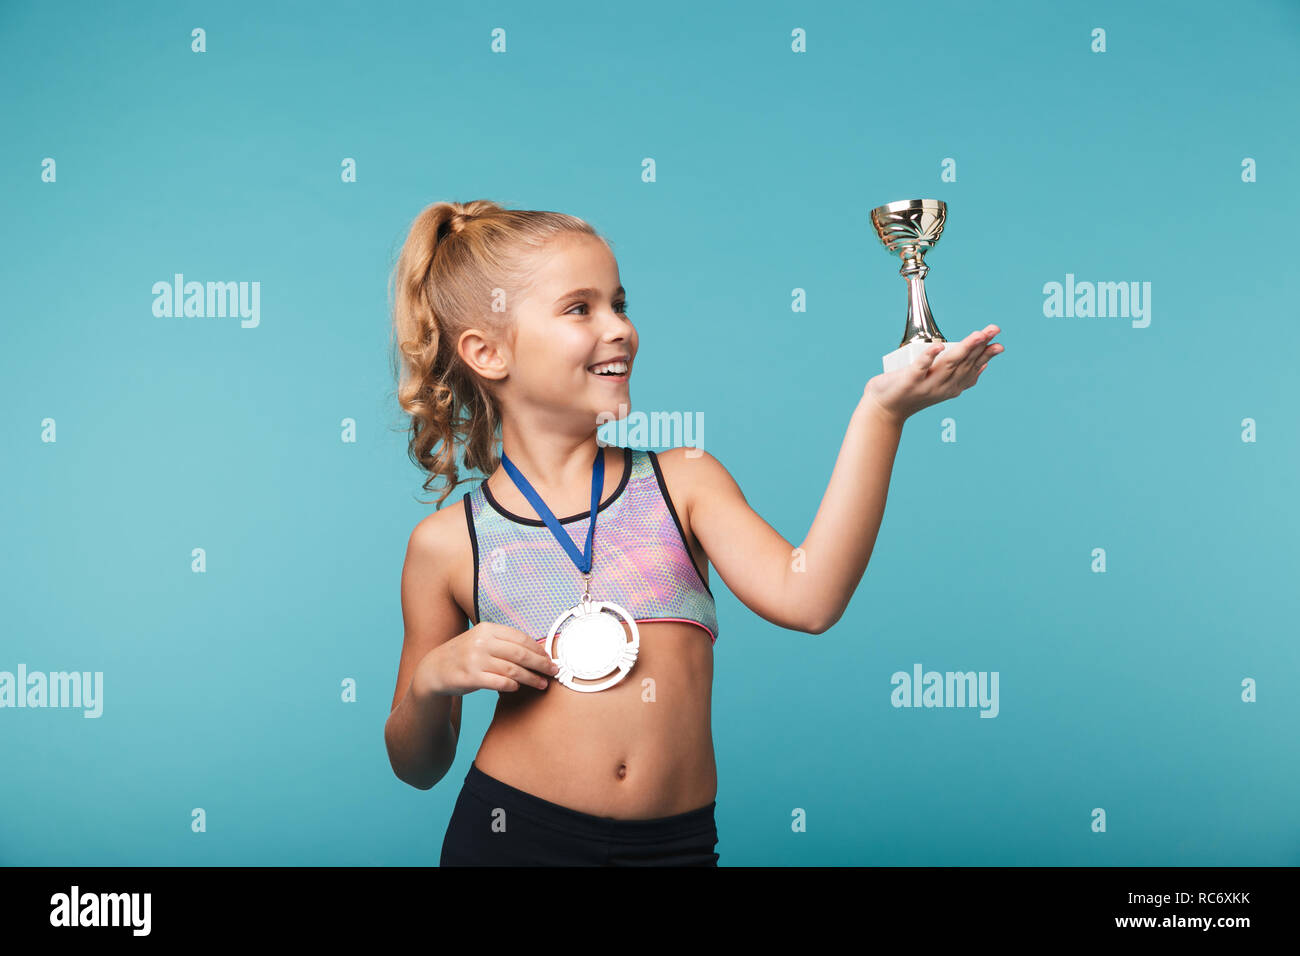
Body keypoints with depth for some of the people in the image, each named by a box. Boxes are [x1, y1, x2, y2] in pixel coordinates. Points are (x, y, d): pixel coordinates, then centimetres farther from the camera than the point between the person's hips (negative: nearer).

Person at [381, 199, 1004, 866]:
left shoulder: (682, 481, 2)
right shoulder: (448, 543, -1)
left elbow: (805, 598, -15)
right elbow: (417, 766, 8)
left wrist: (879, 413, -16)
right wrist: (433, 679, -12)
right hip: (512, 835, -1)